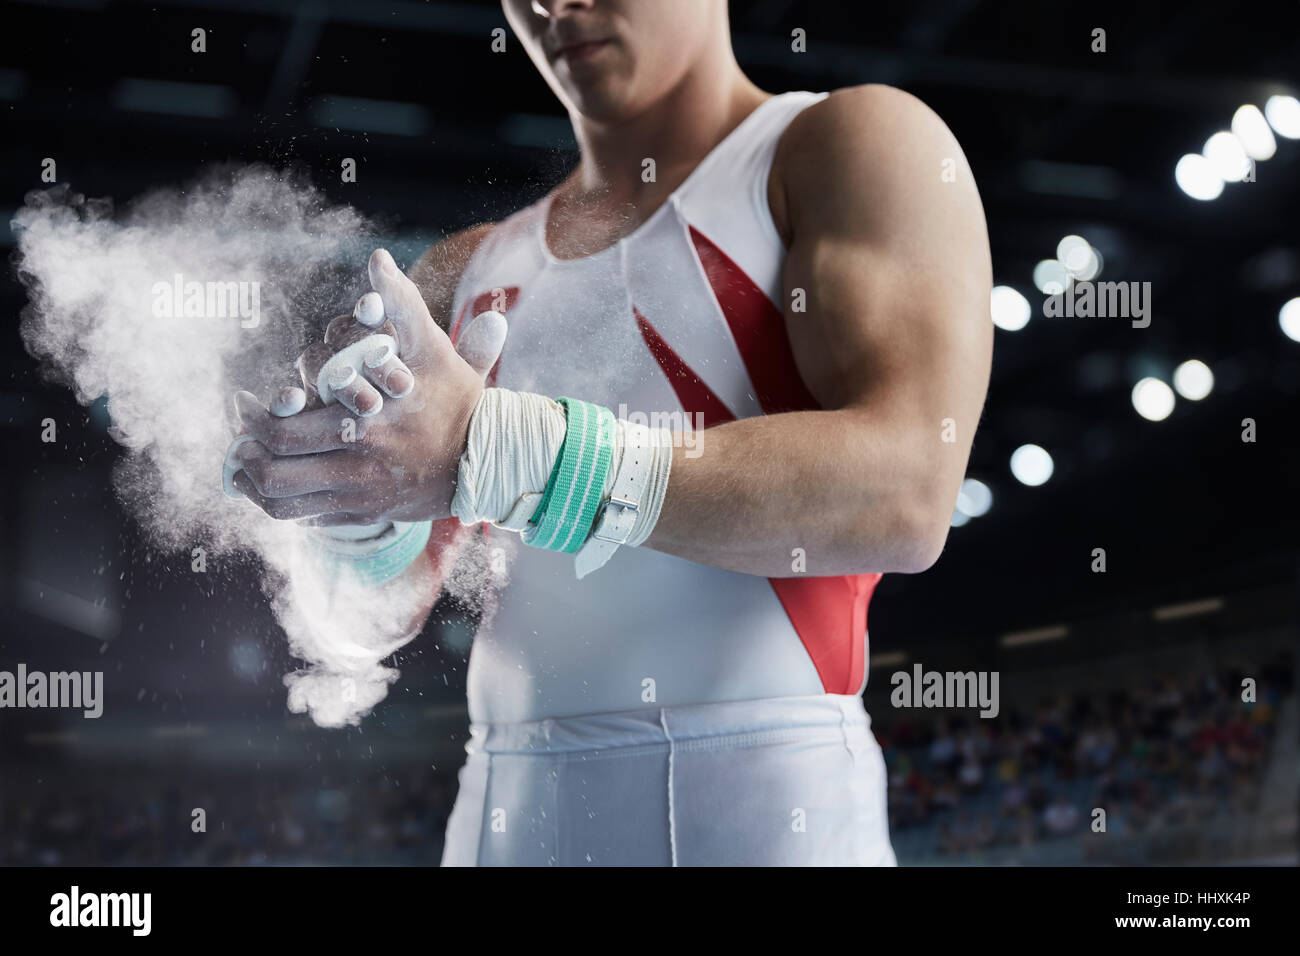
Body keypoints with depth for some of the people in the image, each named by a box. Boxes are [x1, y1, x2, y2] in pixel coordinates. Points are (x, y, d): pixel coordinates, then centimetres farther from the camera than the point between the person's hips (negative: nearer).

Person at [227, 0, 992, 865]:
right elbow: (389, 606, 14)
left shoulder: (859, 146, 1)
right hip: (505, 807, 5)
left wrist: (499, 454, -22)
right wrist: (366, 510, -10)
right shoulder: (470, 274, 16)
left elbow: (903, 497, -16)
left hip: (754, 798, -4)